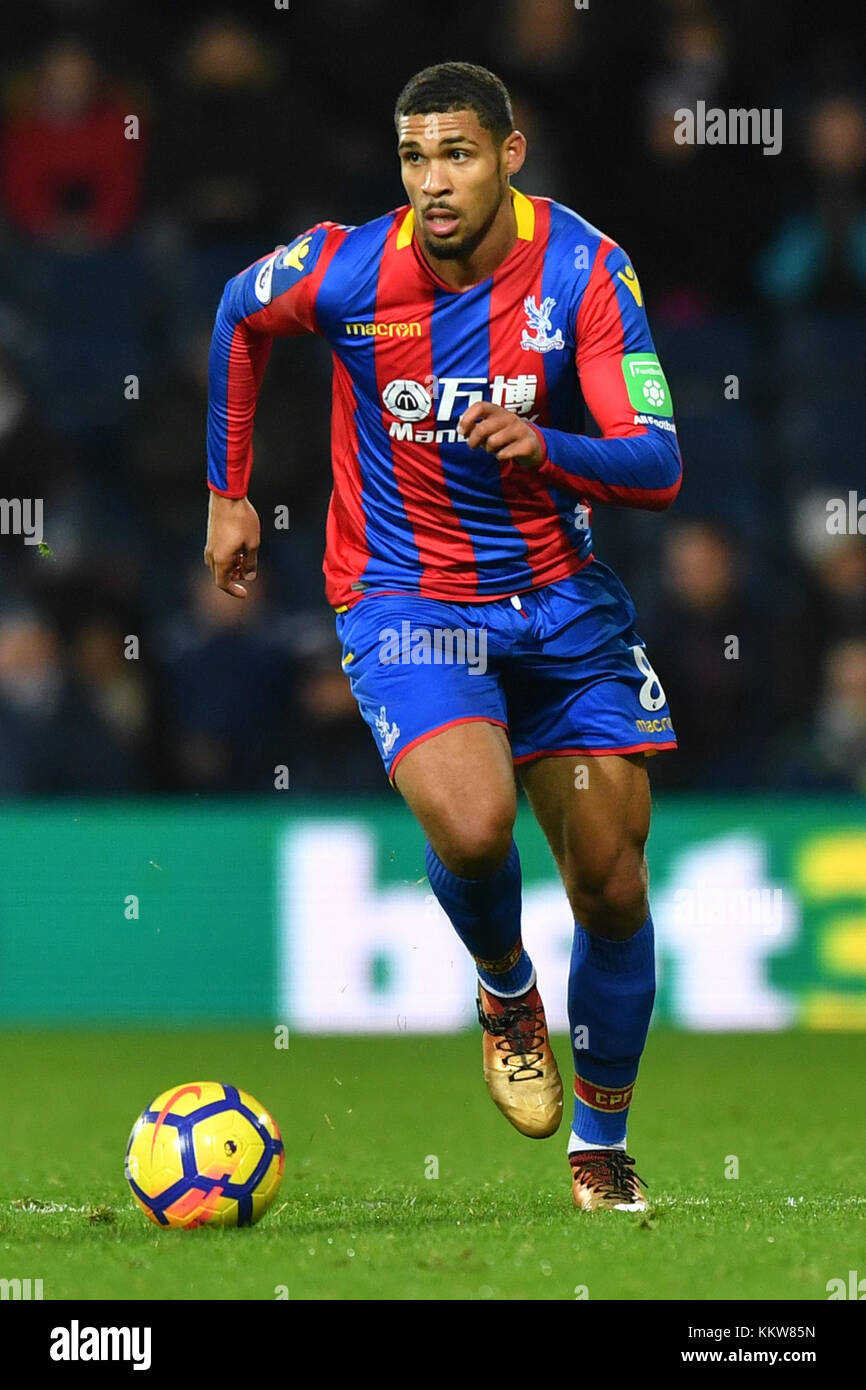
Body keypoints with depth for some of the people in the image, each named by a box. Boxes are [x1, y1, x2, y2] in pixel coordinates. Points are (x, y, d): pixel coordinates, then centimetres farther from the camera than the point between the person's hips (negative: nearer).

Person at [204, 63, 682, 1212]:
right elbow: (239, 317, 9)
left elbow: (658, 469, -17)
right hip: (404, 598, -2)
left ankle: (601, 1147, 24)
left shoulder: (585, 271, -14)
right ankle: (506, 991, 7)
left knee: (613, 887, 3)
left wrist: (546, 448, -37)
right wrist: (227, 494, 14)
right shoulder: (346, 270, -14)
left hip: (558, 597, 2)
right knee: (472, 825, -28)